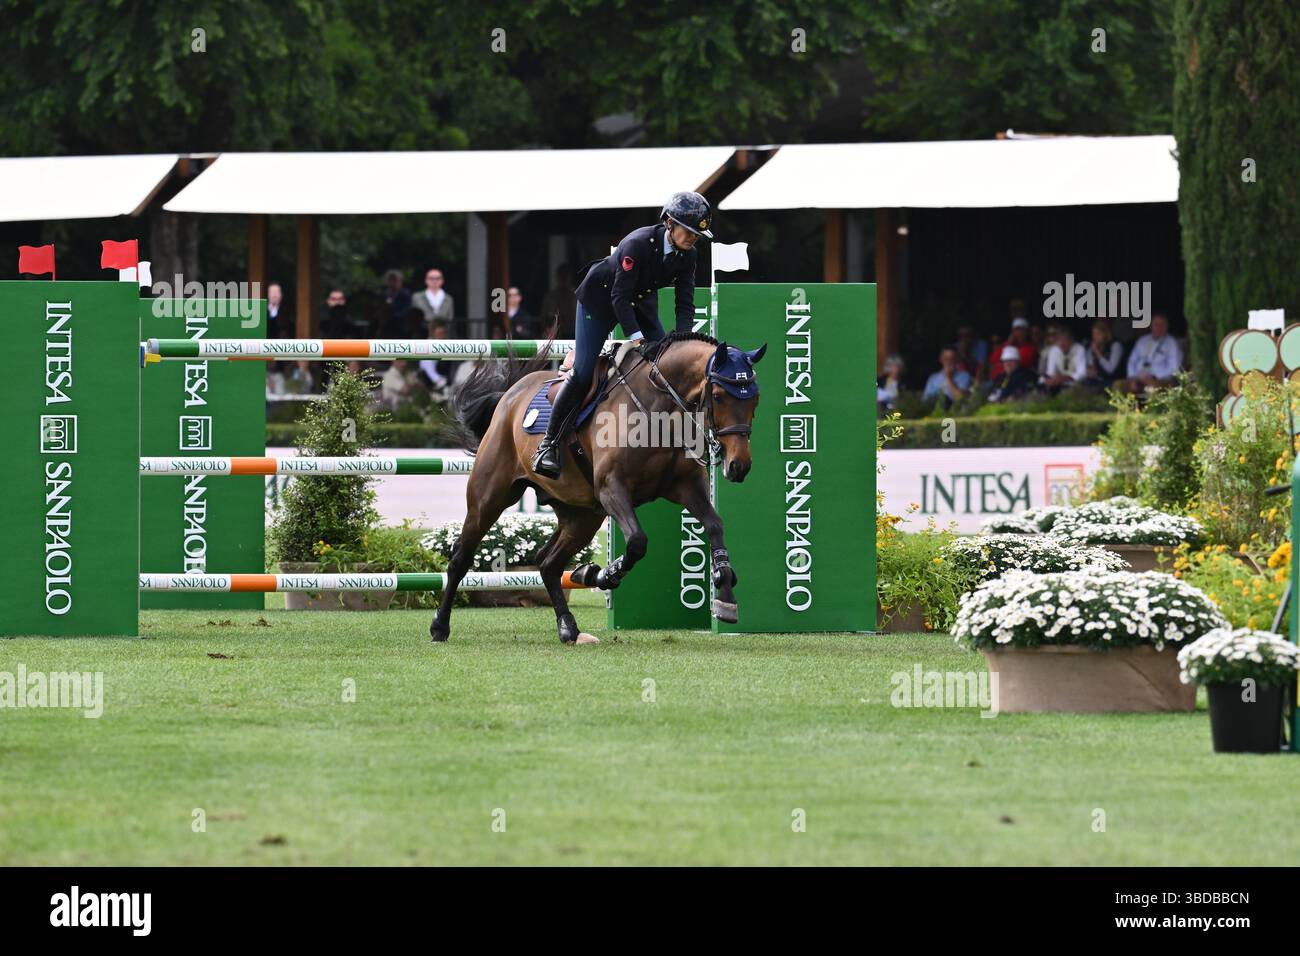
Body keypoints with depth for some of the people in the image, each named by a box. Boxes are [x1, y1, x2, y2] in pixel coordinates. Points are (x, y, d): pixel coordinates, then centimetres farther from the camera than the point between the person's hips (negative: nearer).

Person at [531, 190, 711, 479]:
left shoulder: (688, 254, -15)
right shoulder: (638, 244, -34)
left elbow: (685, 302, -12)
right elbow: (620, 296, -34)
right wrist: (636, 338, -40)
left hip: (641, 302, 7)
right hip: (600, 298, -7)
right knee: (582, 373, -12)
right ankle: (548, 444, -5)